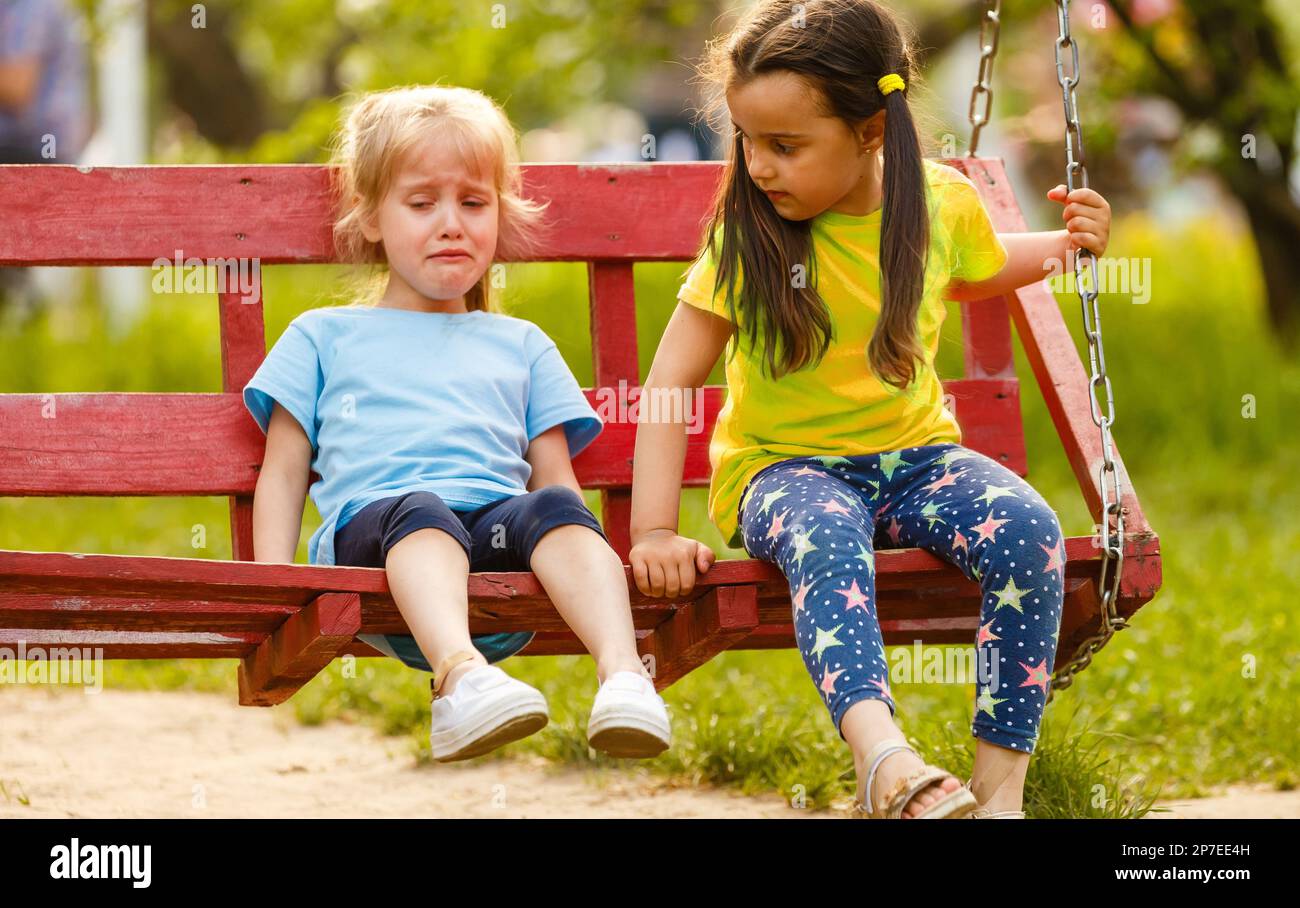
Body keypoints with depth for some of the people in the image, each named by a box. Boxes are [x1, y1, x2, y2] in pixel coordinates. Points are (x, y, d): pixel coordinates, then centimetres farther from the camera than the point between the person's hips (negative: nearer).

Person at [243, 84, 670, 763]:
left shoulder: (522, 346, 33)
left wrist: (593, 563, 4)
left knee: (558, 511, -32)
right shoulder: (323, 337, 28)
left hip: (497, 528, 2)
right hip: (370, 523, -2)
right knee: (422, 513, -38)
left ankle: (623, 672, -53)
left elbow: (553, 478, 25)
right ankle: (460, 679, -63)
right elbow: (284, 474, 21)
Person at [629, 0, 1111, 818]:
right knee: (825, 536, -38)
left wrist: (1068, 244, 3)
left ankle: (1001, 780, -25)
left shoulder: (943, 201, -2)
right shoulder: (748, 232, -10)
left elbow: (984, 271, 24)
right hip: (783, 469, -3)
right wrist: (655, 531, -20)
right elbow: (671, 382, -12)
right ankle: (884, 755, -60)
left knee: (1027, 527, -27)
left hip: (914, 456, 3)